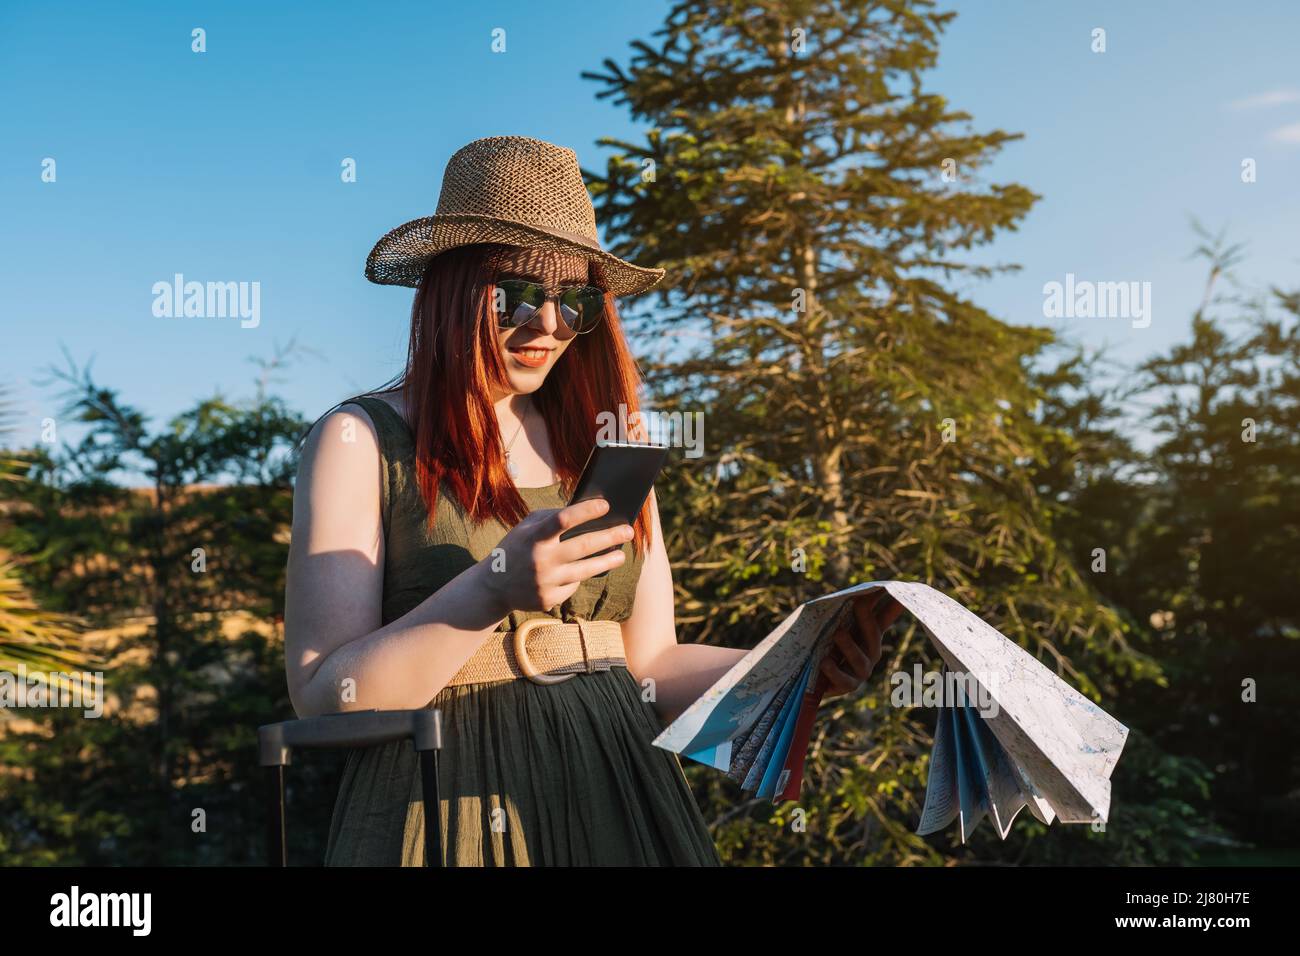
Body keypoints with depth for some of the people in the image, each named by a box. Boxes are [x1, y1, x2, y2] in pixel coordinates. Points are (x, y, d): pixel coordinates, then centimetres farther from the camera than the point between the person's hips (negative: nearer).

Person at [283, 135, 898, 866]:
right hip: (457, 805, -4)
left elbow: (649, 664, 10)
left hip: (618, 801, 4)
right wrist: (493, 591, -23)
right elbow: (322, 698, -11)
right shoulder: (360, 440, -5)